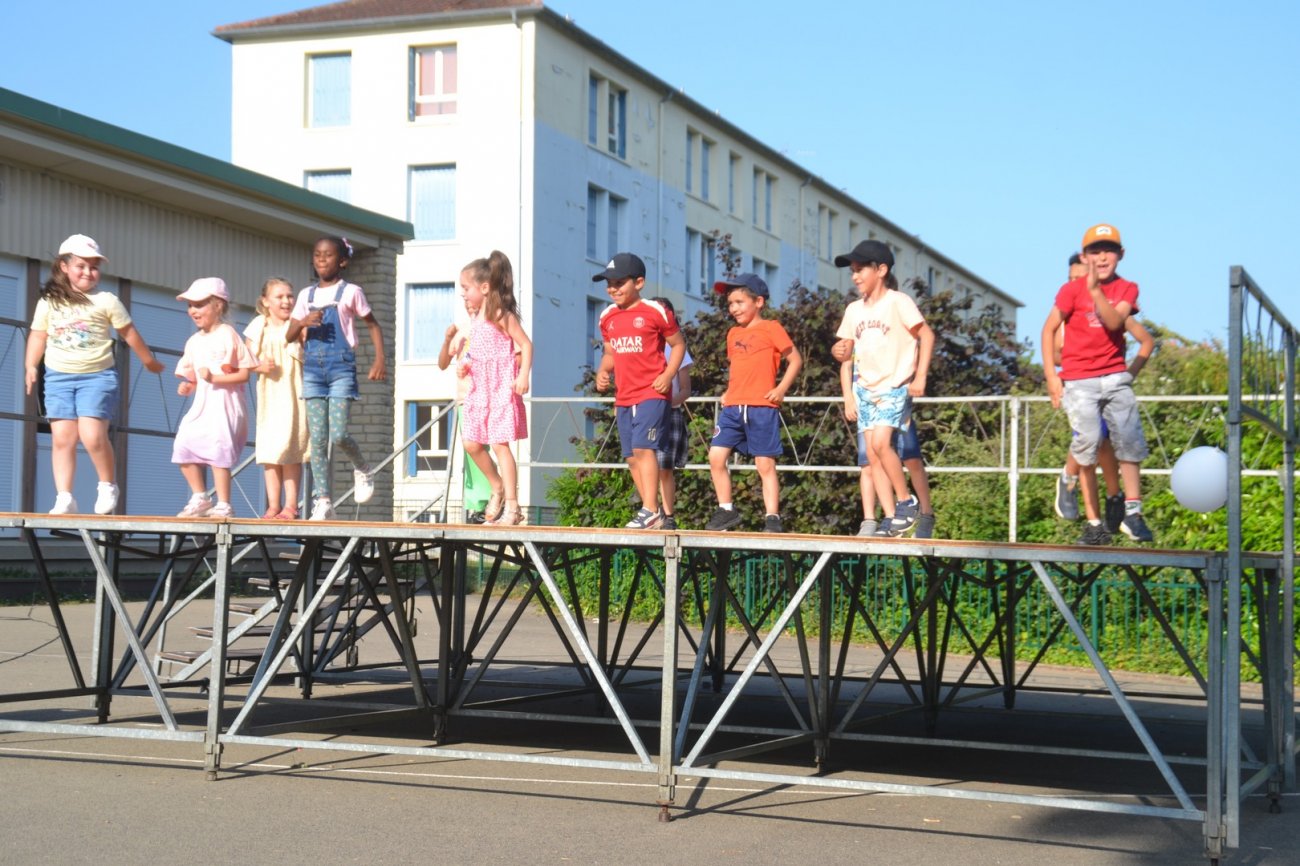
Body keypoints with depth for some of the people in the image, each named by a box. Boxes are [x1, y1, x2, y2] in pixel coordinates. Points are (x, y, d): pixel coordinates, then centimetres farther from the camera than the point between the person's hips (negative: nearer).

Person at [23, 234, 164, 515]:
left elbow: (129, 333, 10)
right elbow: (38, 335, 13)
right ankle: (64, 498, 1)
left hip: (97, 376, -3)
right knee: (62, 438, -1)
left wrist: (149, 361, 19)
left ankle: (108, 486, 5)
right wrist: (31, 366, 1)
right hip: (59, 376, 3)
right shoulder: (48, 302, 7)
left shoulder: (106, 301, 1)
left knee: (92, 435, -16)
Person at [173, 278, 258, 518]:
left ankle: (223, 505, 0)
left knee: (218, 451, -10)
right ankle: (199, 498, 15)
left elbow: (244, 374, -11)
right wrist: (187, 386, -3)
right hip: (202, 403, 7)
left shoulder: (228, 335, -8)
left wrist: (214, 378, -20)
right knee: (183, 446, 2)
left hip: (225, 403, -7)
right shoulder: (194, 341, 14)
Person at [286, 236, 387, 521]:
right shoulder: (306, 295, 13)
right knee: (317, 439, -1)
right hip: (313, 368, 4)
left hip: (341, 367, -4)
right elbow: (290, 335, 13)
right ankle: (323, 502, 1)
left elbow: (373, 326, 9)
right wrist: (304, 322, -9)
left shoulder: (350, 292, 3)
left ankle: (363, 469, 17)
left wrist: (380, 360, -3)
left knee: (338, 435, -14)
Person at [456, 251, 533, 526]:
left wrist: (523, 375, -22)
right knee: (472, 444, 5)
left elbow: (526, 345, -11)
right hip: (479, 389, 8)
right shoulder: (475, 317, 14)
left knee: (500, 444, -9)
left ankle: (511, 507, -5)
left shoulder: (501, 315, -9)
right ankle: (498, 487, 26)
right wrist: (464, 365, 7)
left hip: (502, 389, -8)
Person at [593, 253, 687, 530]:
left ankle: (651, 510, -17)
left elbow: (678, 344, 1)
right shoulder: (608, 317, 11)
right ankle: (653, 513, 14)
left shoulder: (656, 312, -6)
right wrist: (603, 371, 2)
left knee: (642, 447, -19)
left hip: (652, 393, -7)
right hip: (623, 397, 7)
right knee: (631, 456, 6)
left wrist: (668, 374, -13)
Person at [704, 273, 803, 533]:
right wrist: (728, 391, 14)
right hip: (733, 407, 6)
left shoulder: (771, 328, -1)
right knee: (716, 456, -3)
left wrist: (781, 388, -12)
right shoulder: (733, 334, 18)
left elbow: (795, 359, -2)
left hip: (761, 407, -6)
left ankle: (772, 517, 2)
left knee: (765, 463, -4)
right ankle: (726, 510, 8)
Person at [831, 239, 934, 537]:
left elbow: (927, 335, -9)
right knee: (872, 454, -1)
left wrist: (920, 377, -15)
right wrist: (839, 351, -10)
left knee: (880, 443, -23)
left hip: (895, 386, -6)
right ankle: (890, 518, 2)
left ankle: (907, 501, -5)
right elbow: (845, 349, 15)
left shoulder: (898, 302, -8)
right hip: (866, 388, 6)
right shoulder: (854, 310, 10)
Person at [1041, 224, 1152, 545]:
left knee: (1130, 440, -8)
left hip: (1115, 377, 3)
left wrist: (1095, 290, -25)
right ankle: (1094, 524, -5)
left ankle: (1132, 513, -6)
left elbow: (1114, 321, -12)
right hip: (1078, 380, -3)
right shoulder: (1072, 289, -1)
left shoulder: (1127, 289, 5)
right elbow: (1049, 328, 1)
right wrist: (1051, 374, -6)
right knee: (1087, 445, -9)